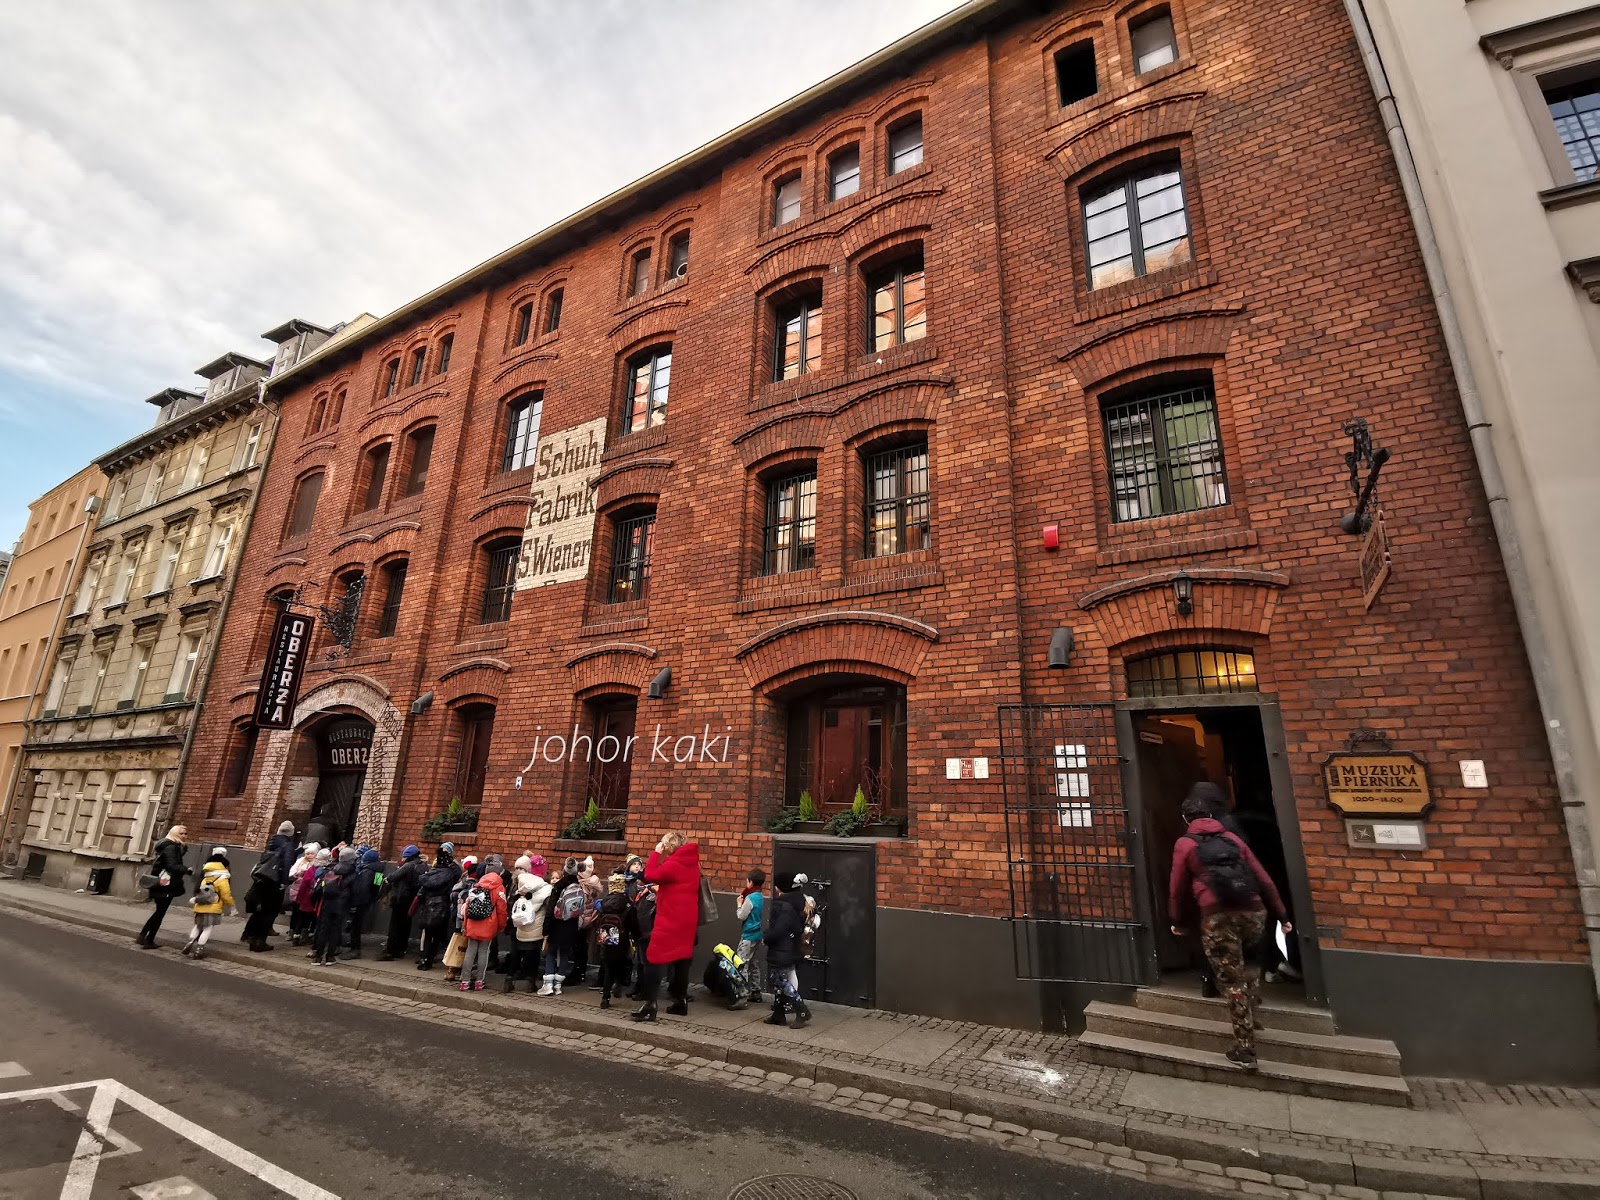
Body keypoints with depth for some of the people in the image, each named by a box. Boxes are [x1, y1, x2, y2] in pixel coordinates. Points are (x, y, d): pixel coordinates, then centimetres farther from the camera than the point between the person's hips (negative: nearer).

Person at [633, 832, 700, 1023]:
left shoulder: (675, 863, -16)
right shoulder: (692, 863, 11)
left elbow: (650, 875, -19)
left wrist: (656, 853, -9)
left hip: (671, 919, -9)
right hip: (686, 919, 9)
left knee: (656, 959, -6)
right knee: (681, 959, 15)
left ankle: (649, 1006, -8)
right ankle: (681, 1001, 22)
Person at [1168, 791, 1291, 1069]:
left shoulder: (1185, 844, 9)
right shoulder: (1232, 838, 18)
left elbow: (1177, 887, 9)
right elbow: (1263, 878, 14)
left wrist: (1177, 921, 21)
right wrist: (1281, 915, 20)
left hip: (1217, 917, -4)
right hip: (1253, 912, 4)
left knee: (1232, 983, 5)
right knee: (1244, 968, 33)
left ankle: (1245, 1050, 7)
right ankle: (1250, 1016, 34)